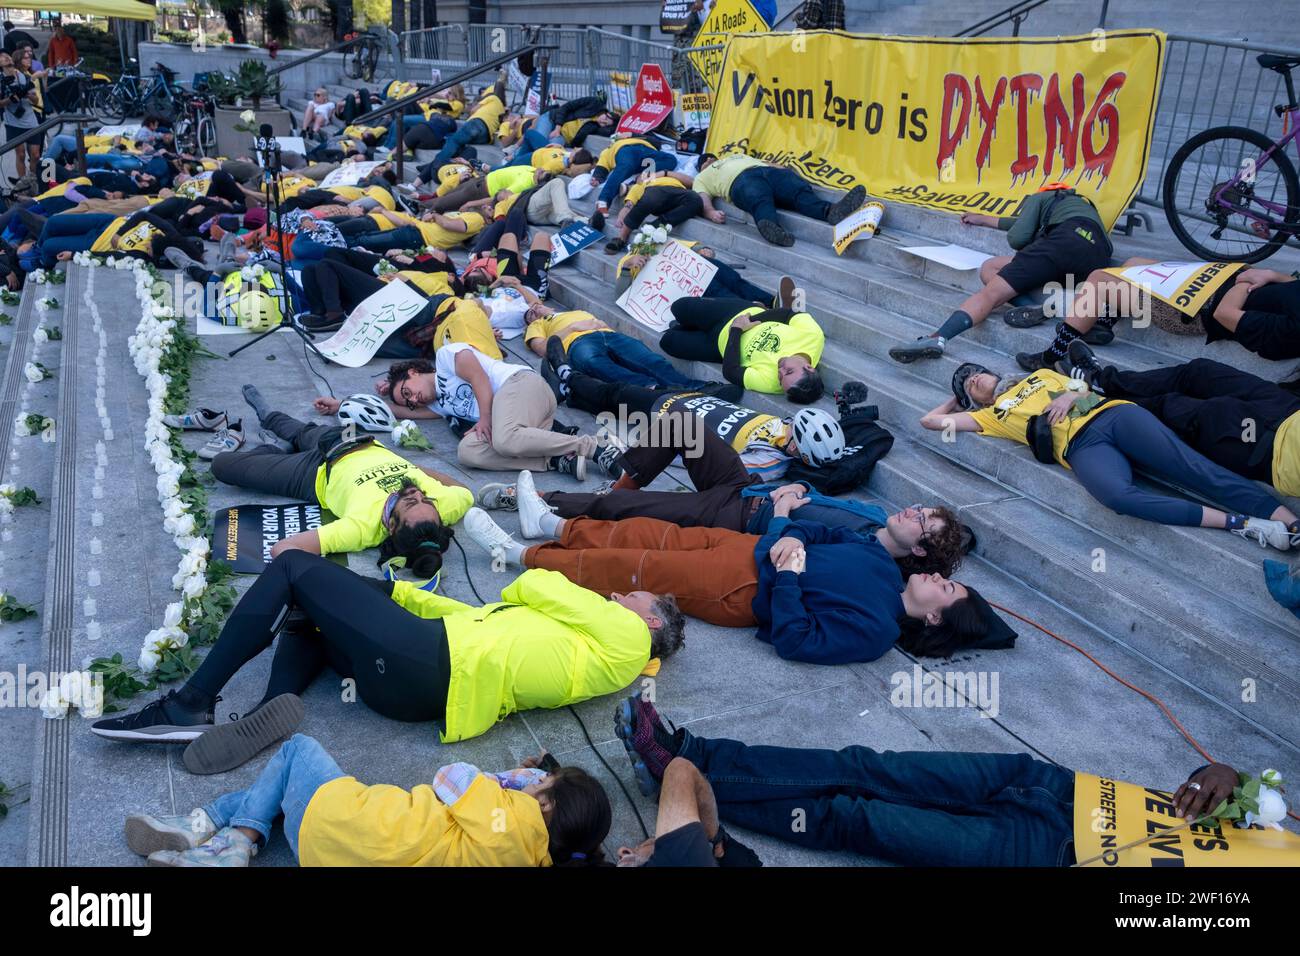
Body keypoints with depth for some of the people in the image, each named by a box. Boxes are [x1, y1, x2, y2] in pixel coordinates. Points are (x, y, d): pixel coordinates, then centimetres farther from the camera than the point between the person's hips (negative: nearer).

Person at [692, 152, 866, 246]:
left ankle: (830, 211, -57)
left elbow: (766, 162, 36)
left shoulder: (737, 156, 47)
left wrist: (782, 168, 13)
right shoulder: (702, 178, 32)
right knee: (760, 200, -40)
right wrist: (710, 212, -14)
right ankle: (773, 228, -72)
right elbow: (702, 199, 11)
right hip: (741, 179, -4)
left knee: (801, 190, -28)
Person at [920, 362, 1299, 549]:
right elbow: (931, 420, 18)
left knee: (1192, 467, -20)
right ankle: (1242, 523, -40)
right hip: (1081, 446, -3)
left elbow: (1082, 384, 29)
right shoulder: (990, 414, 23)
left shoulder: (1039, 375, 33)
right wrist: (956, 399, 36)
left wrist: (1071, 394, 7)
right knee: (1119, 495, -36)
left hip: (1112, 413, 3)